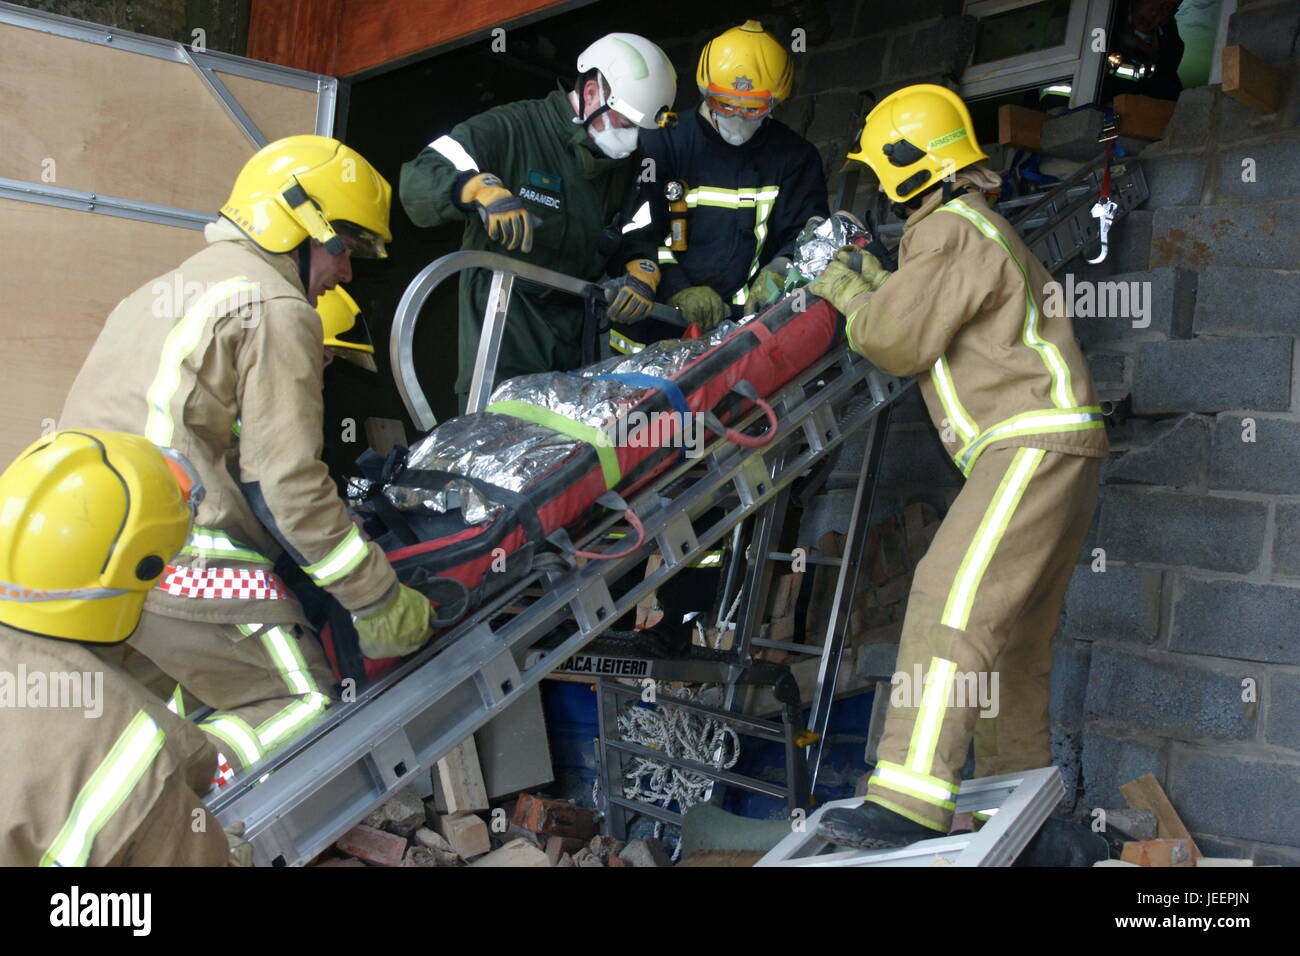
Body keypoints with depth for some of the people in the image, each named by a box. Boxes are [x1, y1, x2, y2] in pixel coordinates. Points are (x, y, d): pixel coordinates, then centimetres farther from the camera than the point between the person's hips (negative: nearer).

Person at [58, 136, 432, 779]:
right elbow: (289, 484, -12)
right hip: (191, 557, -9)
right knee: (306, 706, -3)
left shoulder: (161, 292, 24)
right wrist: (381, 601, -6)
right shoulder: (275, 307, -5)